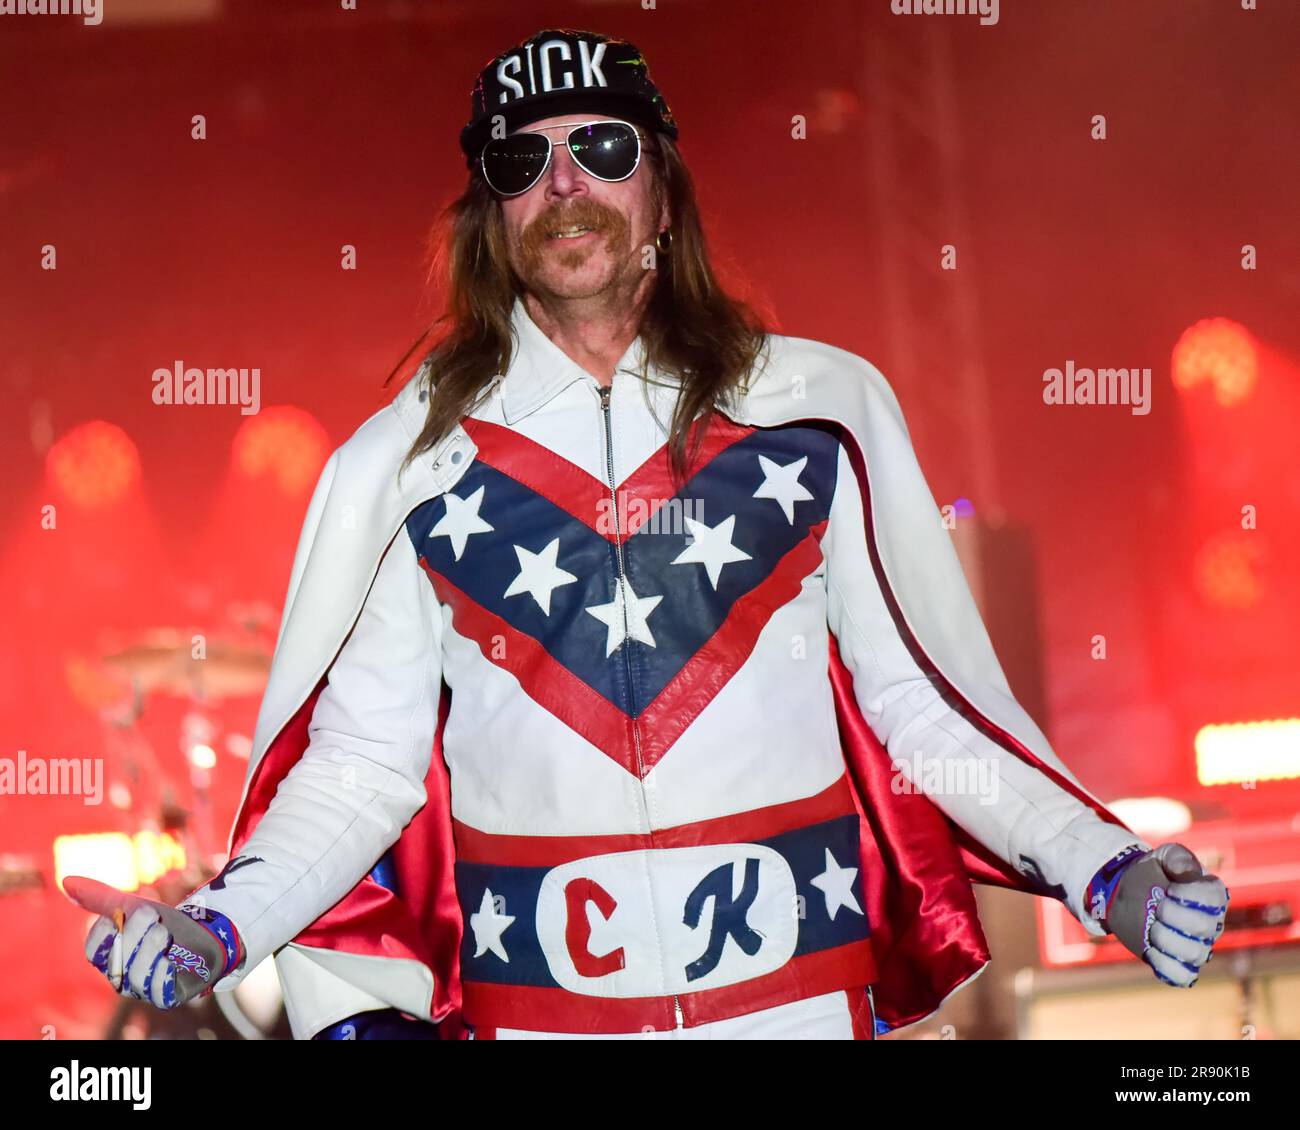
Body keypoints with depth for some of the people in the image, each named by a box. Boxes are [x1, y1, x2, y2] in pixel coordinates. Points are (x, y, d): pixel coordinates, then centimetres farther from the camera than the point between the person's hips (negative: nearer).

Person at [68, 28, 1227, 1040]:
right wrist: (216, 929, -13)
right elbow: (363, 758, 1)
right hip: (530, 1000, 0)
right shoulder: (405, 459, 1)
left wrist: (1109, 871, -9)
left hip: (804, 991, 0)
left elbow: (920, 694, 2)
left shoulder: (821, 406, 1)